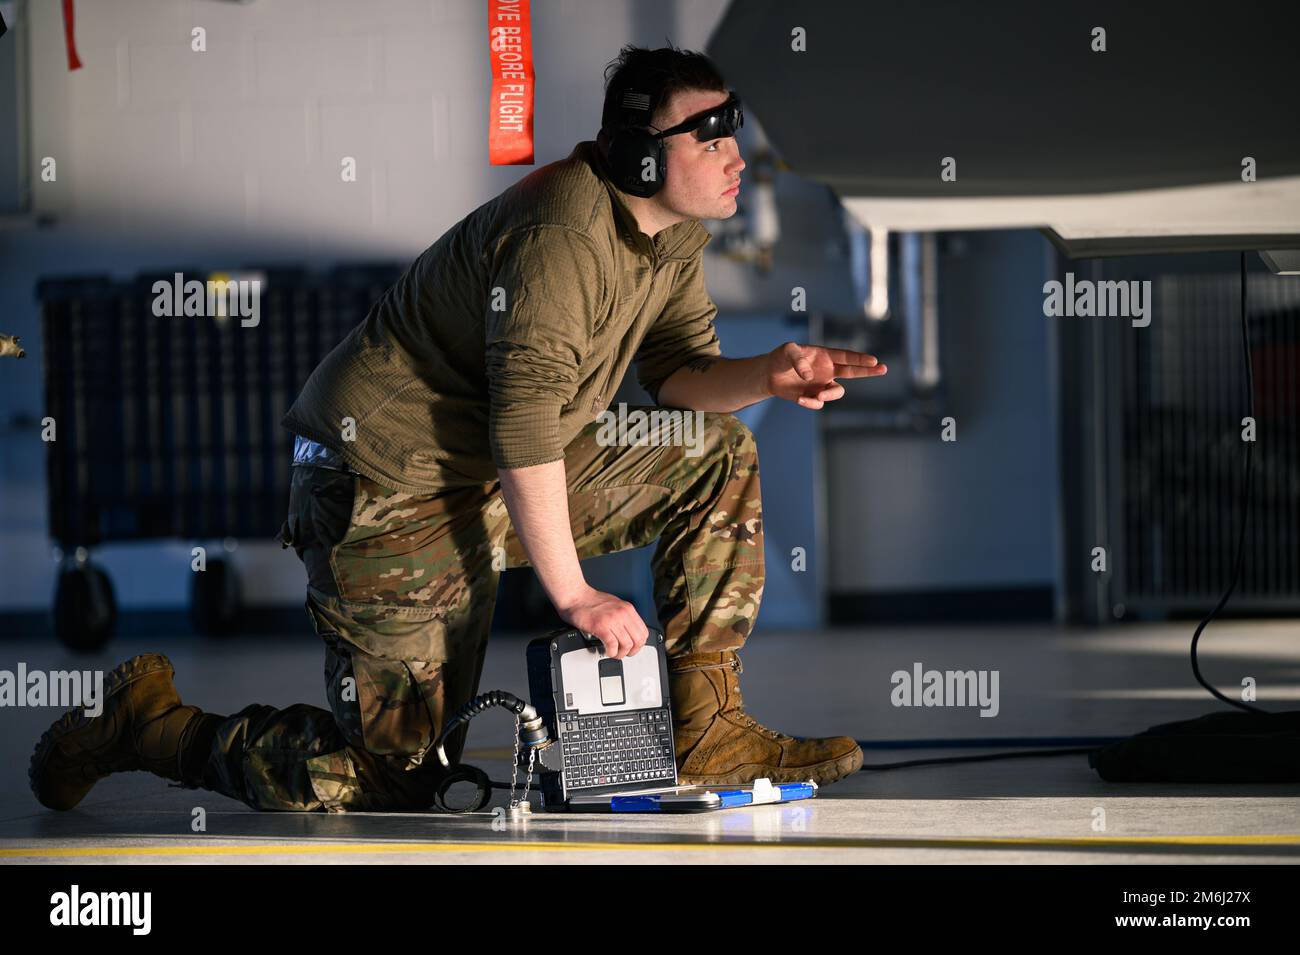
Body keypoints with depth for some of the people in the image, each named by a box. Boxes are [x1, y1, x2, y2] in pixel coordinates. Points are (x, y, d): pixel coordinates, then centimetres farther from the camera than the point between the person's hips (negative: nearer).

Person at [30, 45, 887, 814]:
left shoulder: (672, 227, 4)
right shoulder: (561, 236, -26)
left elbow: (680, 371, 8)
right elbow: (525, 432, -27)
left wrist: (768, 376, -15)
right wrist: (573, 594, -22)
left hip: (497, 479, 10)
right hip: (391, 491, -10)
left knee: (719, 458, 5)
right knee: (390, 779, -8)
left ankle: (709, 732, 6)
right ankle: (145, 725, 9)